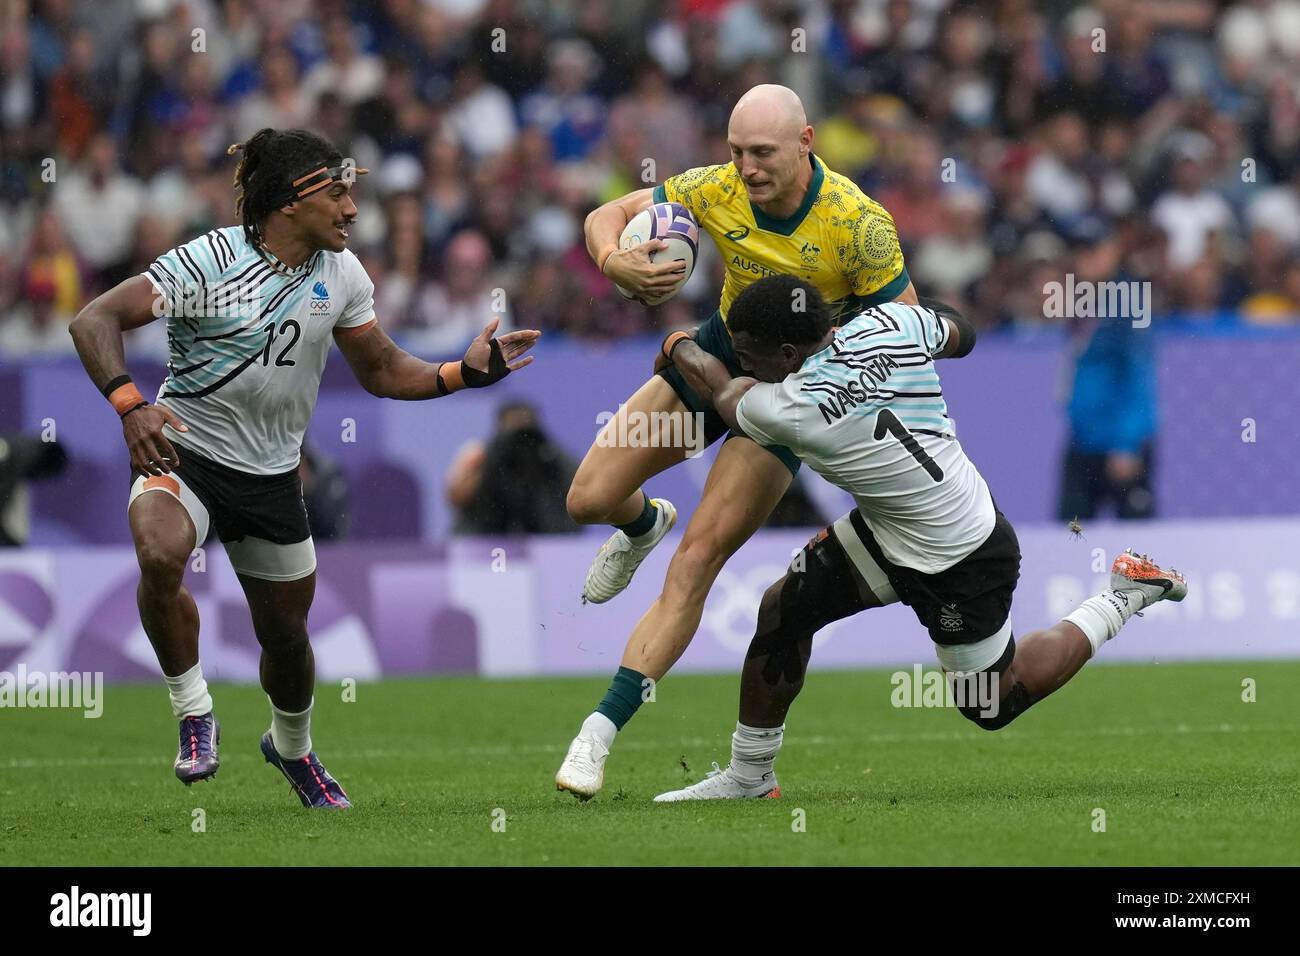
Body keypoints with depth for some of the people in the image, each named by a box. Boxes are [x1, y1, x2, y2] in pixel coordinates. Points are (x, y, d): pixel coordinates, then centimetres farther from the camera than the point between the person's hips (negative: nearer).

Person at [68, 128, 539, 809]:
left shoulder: (341, 274, 1)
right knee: (160, 556, -36)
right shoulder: (210, 261, -18)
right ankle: (193, 713, -14)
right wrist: (129, 406, -37)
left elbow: (380, 371, 12)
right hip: (181, 450, -5)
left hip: (271, 473, 5)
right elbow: (95, 321, -21)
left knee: (287, 631, 12)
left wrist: (463, 373, -5)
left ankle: (291, 746, 45)